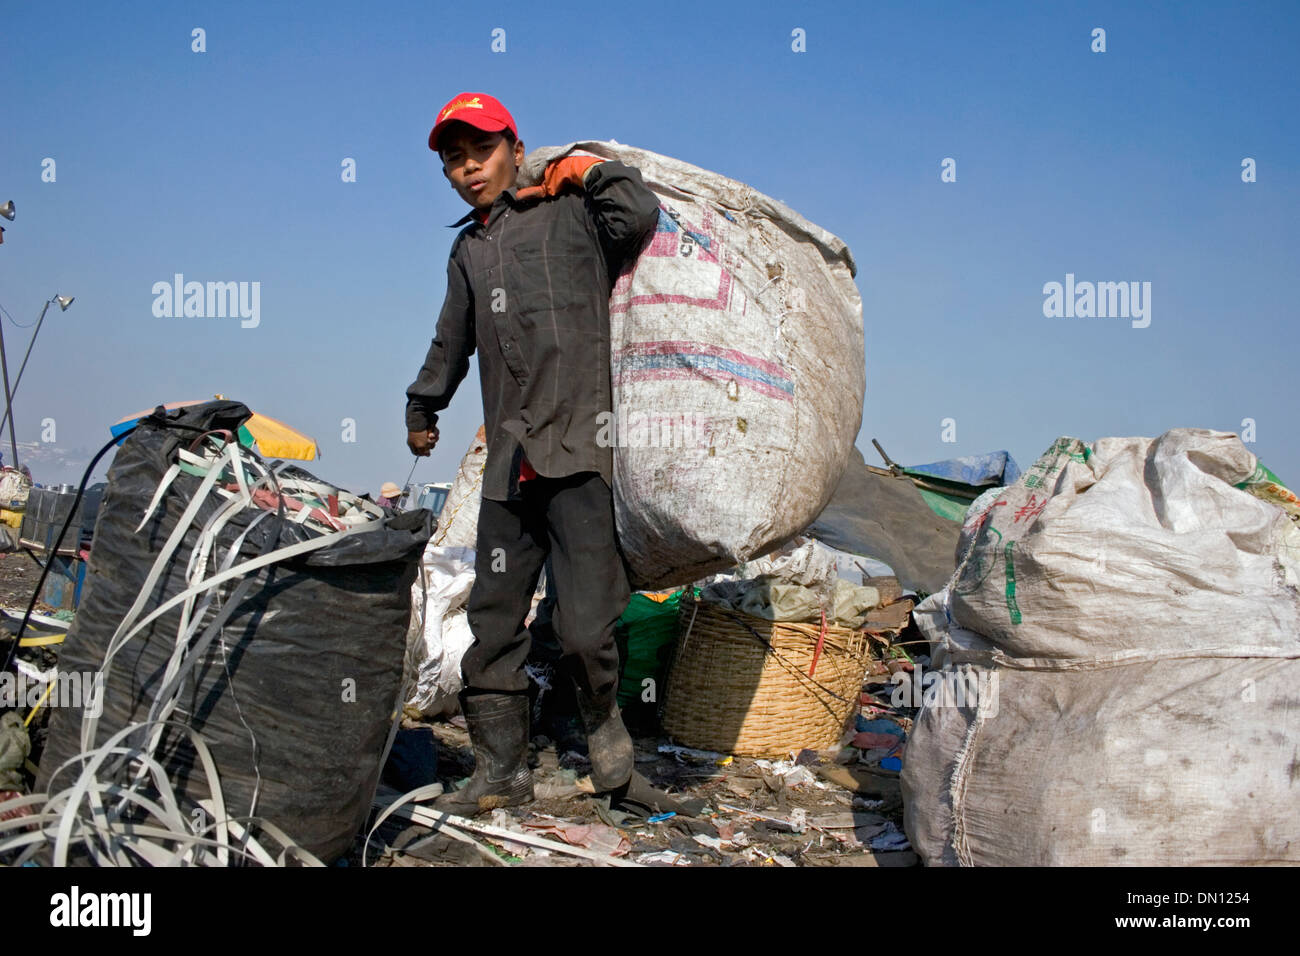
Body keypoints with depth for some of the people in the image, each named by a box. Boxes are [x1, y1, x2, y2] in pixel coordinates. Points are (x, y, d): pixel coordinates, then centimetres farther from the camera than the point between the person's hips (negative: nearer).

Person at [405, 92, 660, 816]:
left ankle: (603, 716, 19)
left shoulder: (568, 214, 5)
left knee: (584, 624, -11)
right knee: (493, 621, 4)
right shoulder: (468, 250, 23)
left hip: (579, 451, -6)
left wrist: (589, 169, 2)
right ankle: (502, 769, 17)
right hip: (509, 463, 6)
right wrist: (423, 407, 47)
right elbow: (452, 342, 36)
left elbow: (640, 215, -15)